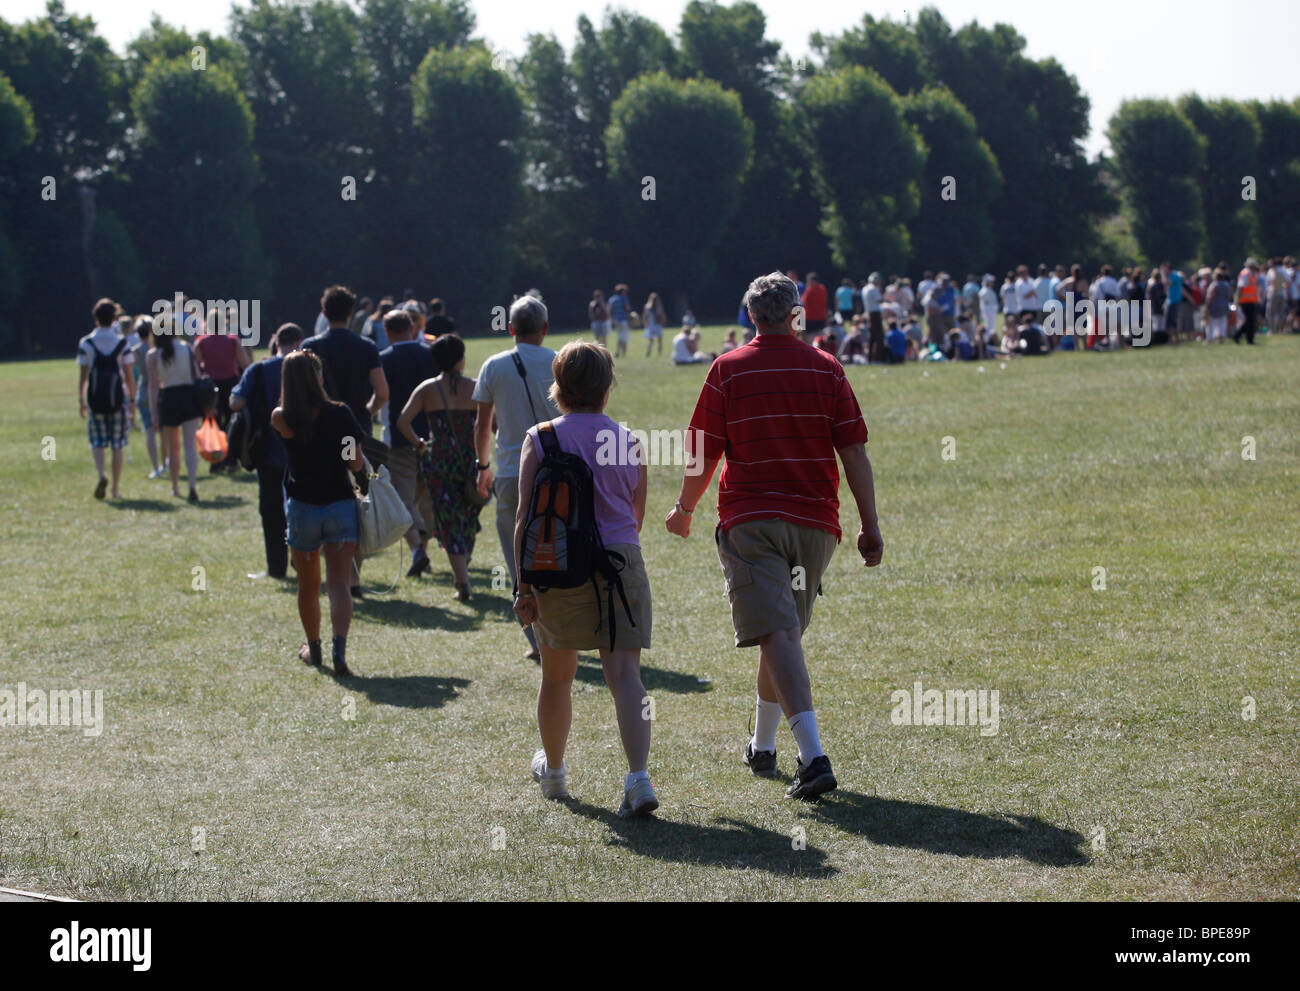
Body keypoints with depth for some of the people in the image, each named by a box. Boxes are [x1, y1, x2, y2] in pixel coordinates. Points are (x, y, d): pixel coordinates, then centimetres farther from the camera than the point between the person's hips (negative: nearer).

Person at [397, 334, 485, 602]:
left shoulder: (427, 389, -2)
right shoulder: (475, 388, -2)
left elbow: (403, 422, -12)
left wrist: (418, 444, 3)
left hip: (439, 461, -1)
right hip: (472, 459, 1)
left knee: (449, 522, 3)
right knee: (469, 518, 18)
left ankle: (462, 581, -7)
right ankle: (462, 573, 32)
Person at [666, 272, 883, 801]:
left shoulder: (728, 371, -2)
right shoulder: (826, 369, 3)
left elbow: (703, 454, 1)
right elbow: (854, 451, -1)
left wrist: (684, 509, 18)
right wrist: (870, 526, 3)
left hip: (749, 520, -3)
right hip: (814, 522, 3)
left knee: (778, 635, -12)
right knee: (785, 631, 19)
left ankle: (813, 755, -27)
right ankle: (762, 747, 32)